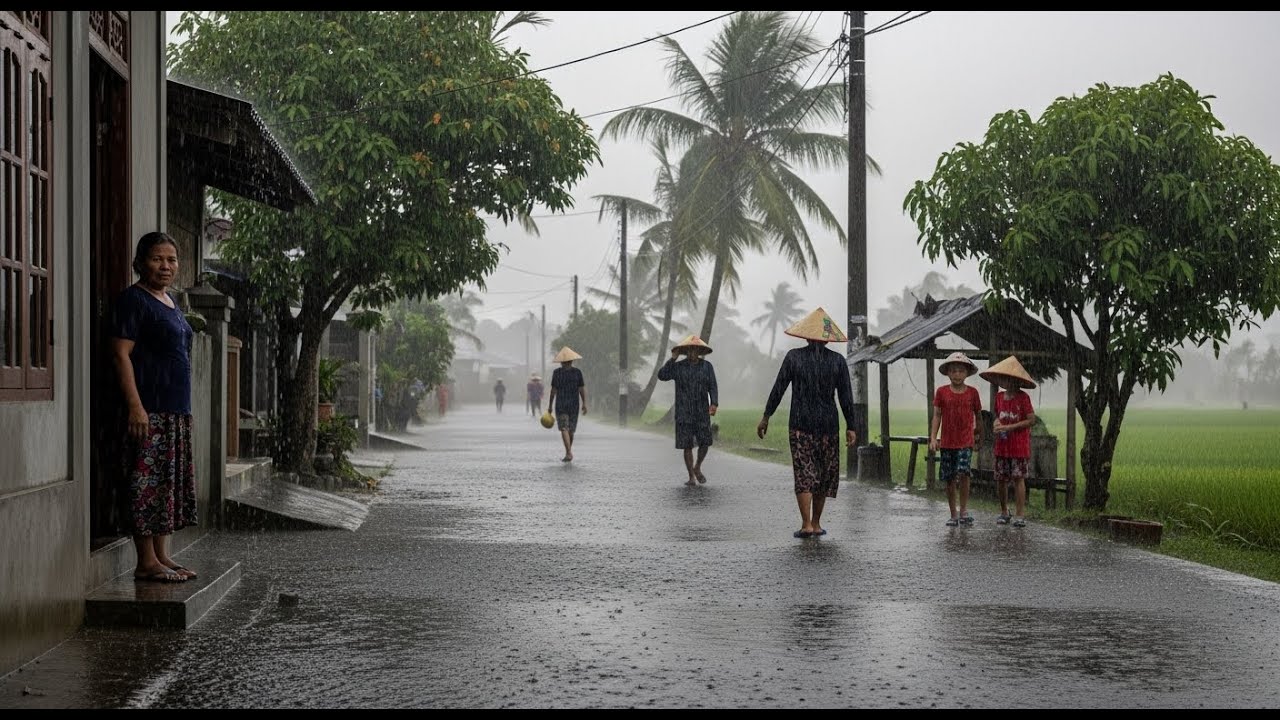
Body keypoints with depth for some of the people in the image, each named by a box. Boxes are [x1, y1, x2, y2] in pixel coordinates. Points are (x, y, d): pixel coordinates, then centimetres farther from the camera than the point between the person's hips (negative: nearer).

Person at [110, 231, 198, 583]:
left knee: (170, 484, 11)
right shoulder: (133, 299, -8)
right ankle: (146, 562, -5)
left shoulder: (169, 301, 18)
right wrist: (135, 405, -22)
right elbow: (121, 354, -15)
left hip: (177, 410, 9)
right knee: (148, 483, -8)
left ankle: (162, 556, 17)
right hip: (149, 409, -9)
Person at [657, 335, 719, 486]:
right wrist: (673, 358, -16)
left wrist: (714, 404, -16)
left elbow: (712, 387, 0)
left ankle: (697, 467, 26)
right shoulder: (678, 367, -1)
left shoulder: (707, 366, 3)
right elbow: (662, 375, -15)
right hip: (684, 414, -1)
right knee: (687, 445, -2)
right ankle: (691, 477, 8)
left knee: (704, 443, -2)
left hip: (702, 413, 1)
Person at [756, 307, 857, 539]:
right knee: (825, 474, 14)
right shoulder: (837, 360, 0)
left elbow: (778, 389, -4)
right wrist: (850, 427, 3)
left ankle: (806, 524, -10)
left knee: (804, 474, 0)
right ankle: (816, 523, 18)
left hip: (800, 424, -2)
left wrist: (765, 418, 4)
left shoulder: (794, 356, -4)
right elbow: (846, 397, -1)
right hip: (829, 424, 2)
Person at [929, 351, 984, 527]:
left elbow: (978, 415, 14)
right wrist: (933, 438, -5)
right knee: (949, 479, 4)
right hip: (946, 443, 1)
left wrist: (979, 436, 20)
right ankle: (953, 515, 15)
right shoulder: (941, 392, 3)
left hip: (966, 442, -1)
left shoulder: (972, 392, 3)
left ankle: (964, 510, -7)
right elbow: (937, 416, 3)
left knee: (963, 473, -19)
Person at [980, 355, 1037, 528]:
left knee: (1018, 479, -4)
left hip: (1019, 446, -5)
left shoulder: (1022, 397, -8)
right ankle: (1004, 512, 20)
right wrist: (996, 423, -2)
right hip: (1001, 445, 5)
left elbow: (1031, 420, -11)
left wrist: (1009, 427, -16)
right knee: (1001, 479, 7)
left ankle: (1019, 515, -1)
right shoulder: (999, 397, 9)